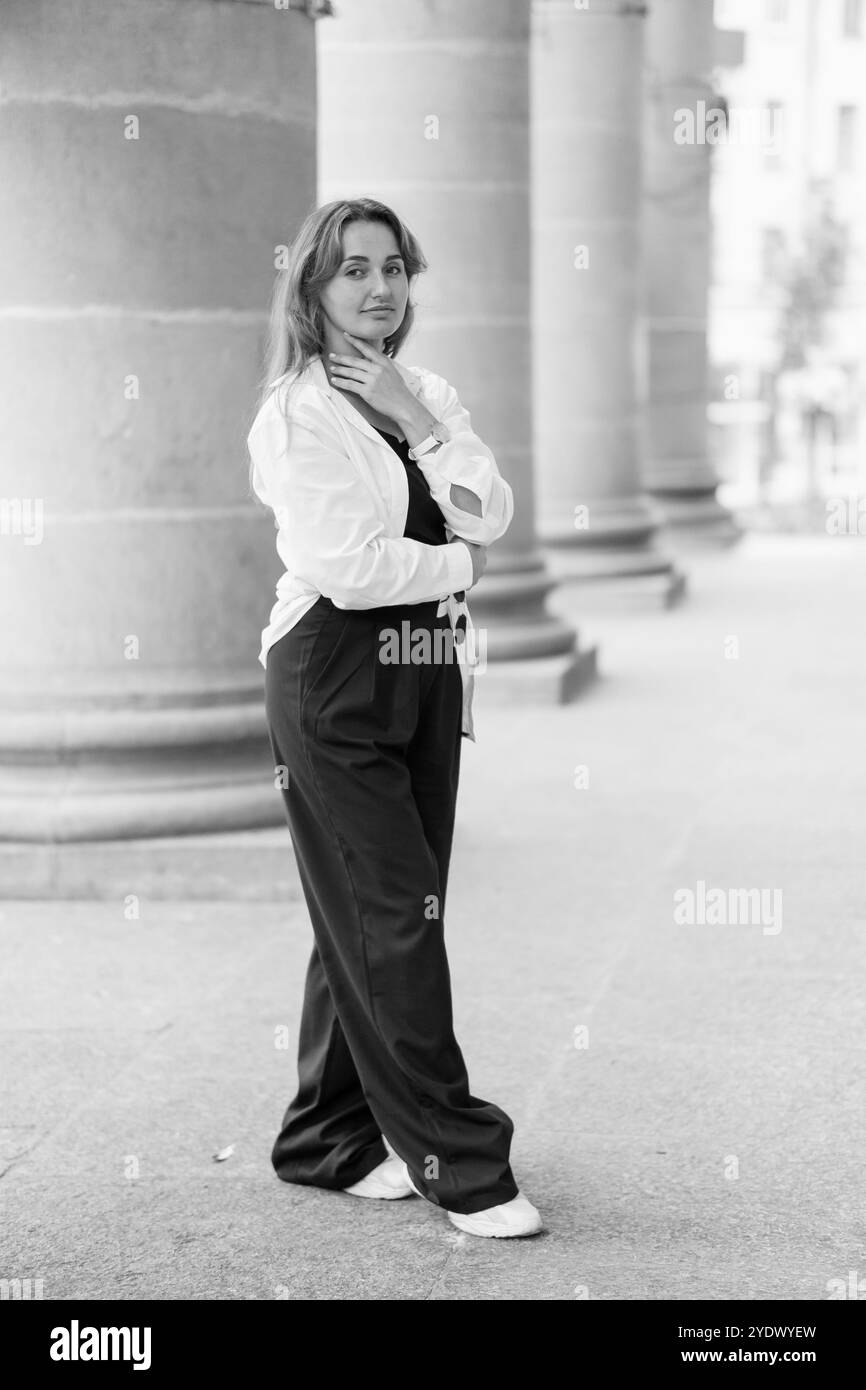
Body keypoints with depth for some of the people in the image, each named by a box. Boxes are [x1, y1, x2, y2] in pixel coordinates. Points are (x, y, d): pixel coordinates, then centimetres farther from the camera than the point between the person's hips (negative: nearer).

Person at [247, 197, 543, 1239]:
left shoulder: (428, 399, 14)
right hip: (333, 677, -7)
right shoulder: (296, 410, -7)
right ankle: (459, 1162, -1)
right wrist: (458, 564, -3)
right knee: (394, 916, -6)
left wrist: (419, 423, -8)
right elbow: (345, 563, -16)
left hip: (428, 674, 7)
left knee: (371, 923, 11)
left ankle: (331, 1142, 23)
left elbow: (491, 519, 2)